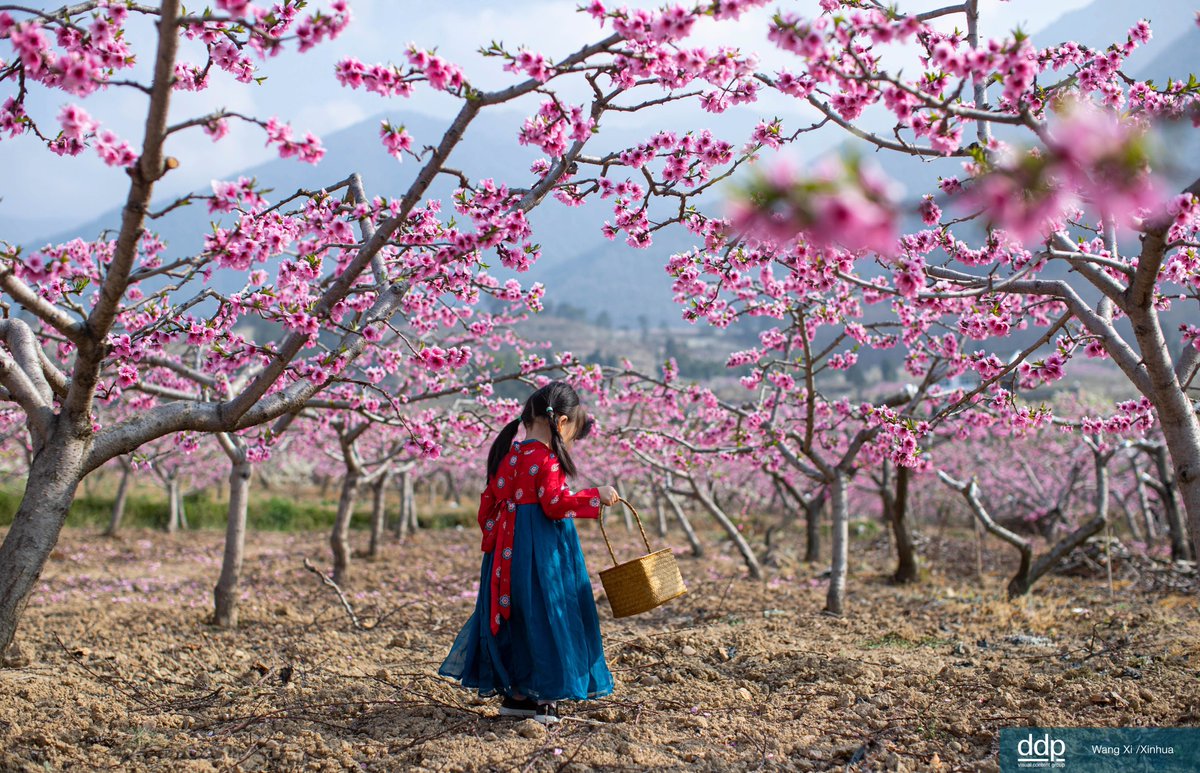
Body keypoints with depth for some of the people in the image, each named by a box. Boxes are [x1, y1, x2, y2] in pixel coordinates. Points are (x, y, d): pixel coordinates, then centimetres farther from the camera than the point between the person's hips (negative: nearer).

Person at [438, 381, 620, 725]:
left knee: (515, 616, 12)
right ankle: (544, 696, 5)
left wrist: (492, 533, 24)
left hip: (509, 551, 8)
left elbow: (489, 504, 14)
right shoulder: (546, 460, -14)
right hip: (544, 551, -8)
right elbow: (556, 504, -20)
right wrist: (596, 496, -12)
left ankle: (514, 694, 18)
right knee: (544, 616, 1)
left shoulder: (509, 454, 9)